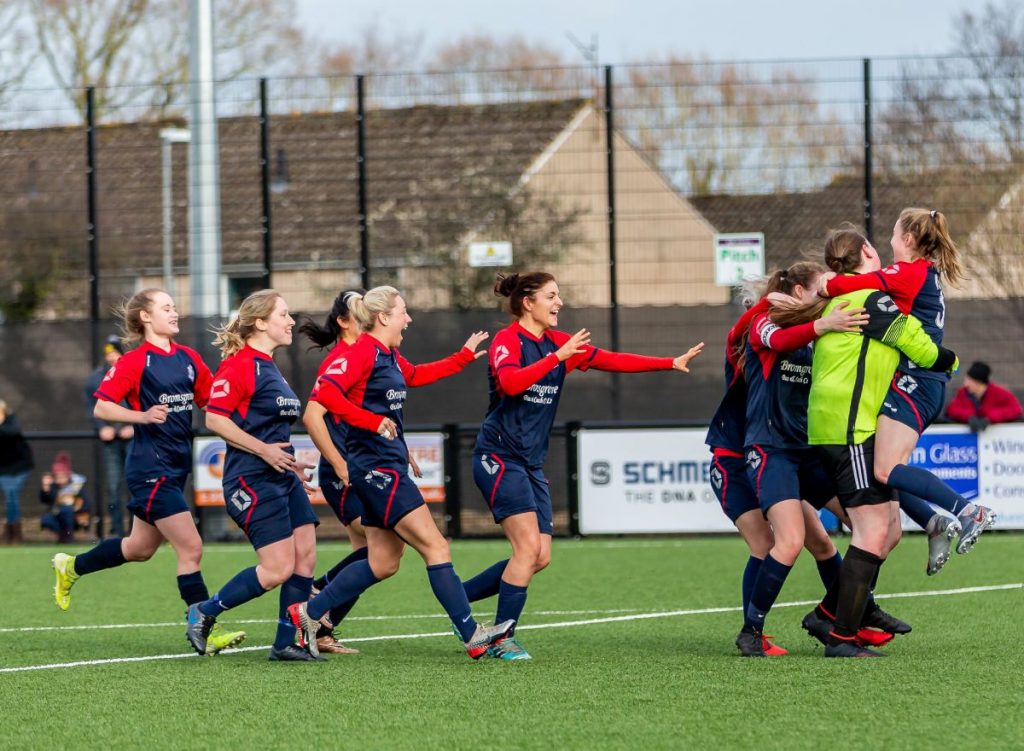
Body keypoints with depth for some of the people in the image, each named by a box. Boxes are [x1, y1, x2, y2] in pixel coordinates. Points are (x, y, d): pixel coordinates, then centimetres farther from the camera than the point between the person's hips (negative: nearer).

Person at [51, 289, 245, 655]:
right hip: (150, 468, -8)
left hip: (176, 467, 8)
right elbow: (101, 407, -12)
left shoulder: (188, 359, 10)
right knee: (191, 548, -10)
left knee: (140, 548, 20)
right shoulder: (135, 361, -10)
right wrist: (143, 415, -25)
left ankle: (70, 567, 40)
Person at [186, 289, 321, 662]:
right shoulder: (239, 365, -13)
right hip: (252, 480, -10)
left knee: (305, 557, 1)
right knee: (278, 569, -11)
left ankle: (286, 644, 7)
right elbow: (214, 418, -19)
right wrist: (264, 450, -21)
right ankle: (204, 612, 5)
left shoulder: (269, 367, 17)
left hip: (282, 477, 10)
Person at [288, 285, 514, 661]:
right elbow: (325, 393, -25)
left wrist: (464, 356, 38)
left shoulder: (389, 357, 16)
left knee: (383, 563, 12)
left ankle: (309, 612, 19)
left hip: (389, 467, 11)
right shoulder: (361, 352, -13)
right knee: (435, 547, -10)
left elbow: (416, 375, 38)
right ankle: (473, 637, -9)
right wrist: (372, 421, -27)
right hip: (375, 465, -11)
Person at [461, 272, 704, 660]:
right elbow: (510, 382, -29)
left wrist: (672, 363, 4)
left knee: (540, 557, 2)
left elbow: (612, 360, 10)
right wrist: (558, 356, -31)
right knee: (529, 547, -17)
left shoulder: (559, 342, 11)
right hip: (498, 457, -8)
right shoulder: (507, 340, -10)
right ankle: (502, 639, -8)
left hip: (531, 463, 8)